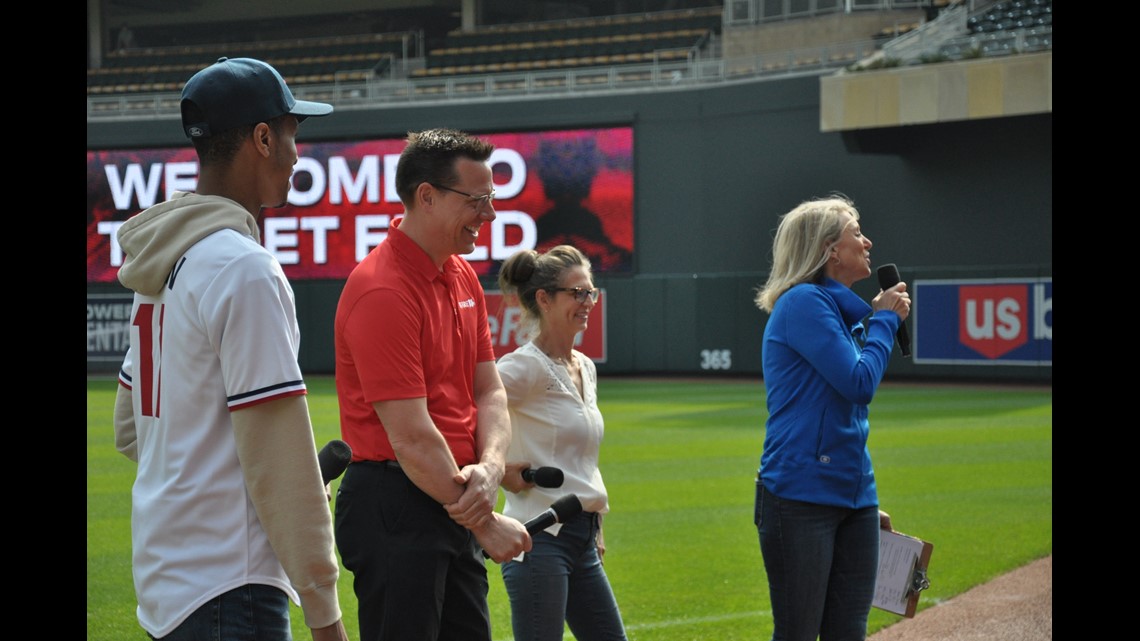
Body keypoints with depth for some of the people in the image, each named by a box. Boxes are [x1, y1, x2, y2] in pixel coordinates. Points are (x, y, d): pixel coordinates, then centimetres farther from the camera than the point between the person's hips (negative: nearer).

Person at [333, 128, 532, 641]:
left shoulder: (463, 276, 12)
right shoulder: (383, 293, -18)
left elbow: (489, 392, 11)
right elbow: (411, 438, -20)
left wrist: (489, 468, -9)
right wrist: (484, 522, -12)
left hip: (452, 501, 9)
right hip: (395, 508, -9)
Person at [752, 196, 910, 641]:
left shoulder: (845, 312, 15)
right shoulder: (803, 303, -11)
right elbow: (859, 383, -18)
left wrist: (867, 504, 20)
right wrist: (884, 320, -4)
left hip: (853, 502, 8)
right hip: (800, 501, -8)